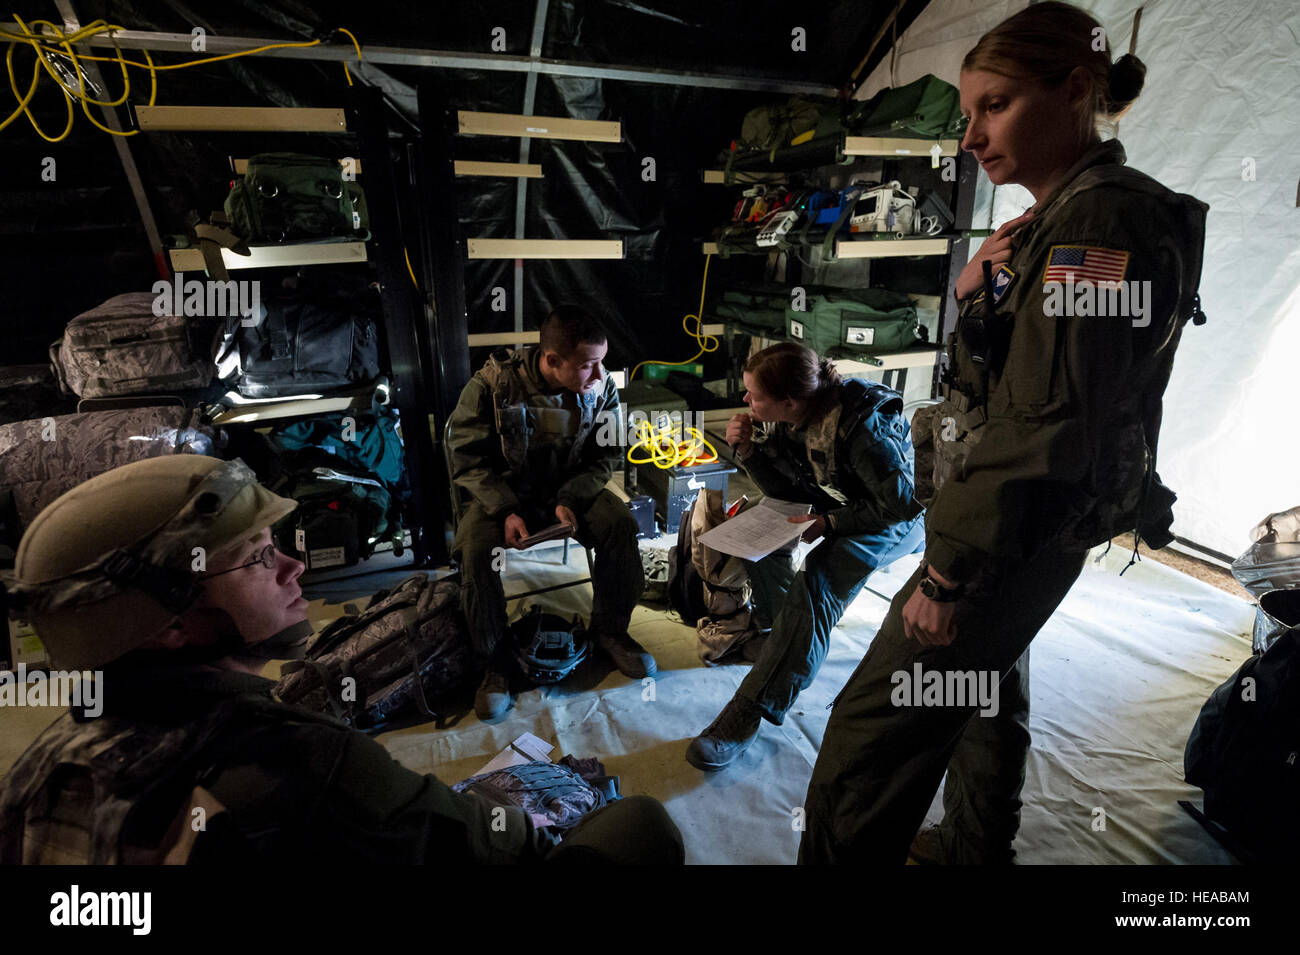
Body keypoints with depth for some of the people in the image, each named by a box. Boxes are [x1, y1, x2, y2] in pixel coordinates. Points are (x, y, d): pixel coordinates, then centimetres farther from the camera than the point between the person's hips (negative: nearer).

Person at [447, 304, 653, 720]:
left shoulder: (601, 387, -11)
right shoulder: (492, 384, -21)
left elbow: (603, 456, -3)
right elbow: (467, 457, -14)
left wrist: (570, 500, -19)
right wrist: (506, 511, -26)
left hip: (571, 489, 3)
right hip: (503, 493, -2)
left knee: (621, 524, -22)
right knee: (477, 550, -29)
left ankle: (609, 629, 2)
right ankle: (496, 662, -7)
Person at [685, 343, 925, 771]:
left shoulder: (862, 428, -35)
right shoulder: (791, 418, -13)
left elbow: (901, 503, -26)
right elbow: (783, 488, -2)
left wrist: (831, 522, -28)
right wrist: (748, 450, -18)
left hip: (894, 523, -8)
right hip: (837, 502, 8)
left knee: (816, 586, -28)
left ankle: (750, 711, -25)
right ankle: (776, 624, 13)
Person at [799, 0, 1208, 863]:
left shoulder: (1099, 223, -20)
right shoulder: (1062, 221, 12)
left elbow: (1047, 426, -26)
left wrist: (952, 572, -23)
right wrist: (978, 288, -3)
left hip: (1019, 538, -11)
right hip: (1020, 531, 11)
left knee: (870, 735, -7)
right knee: (984, 686, 26)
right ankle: (976, 847, 47)